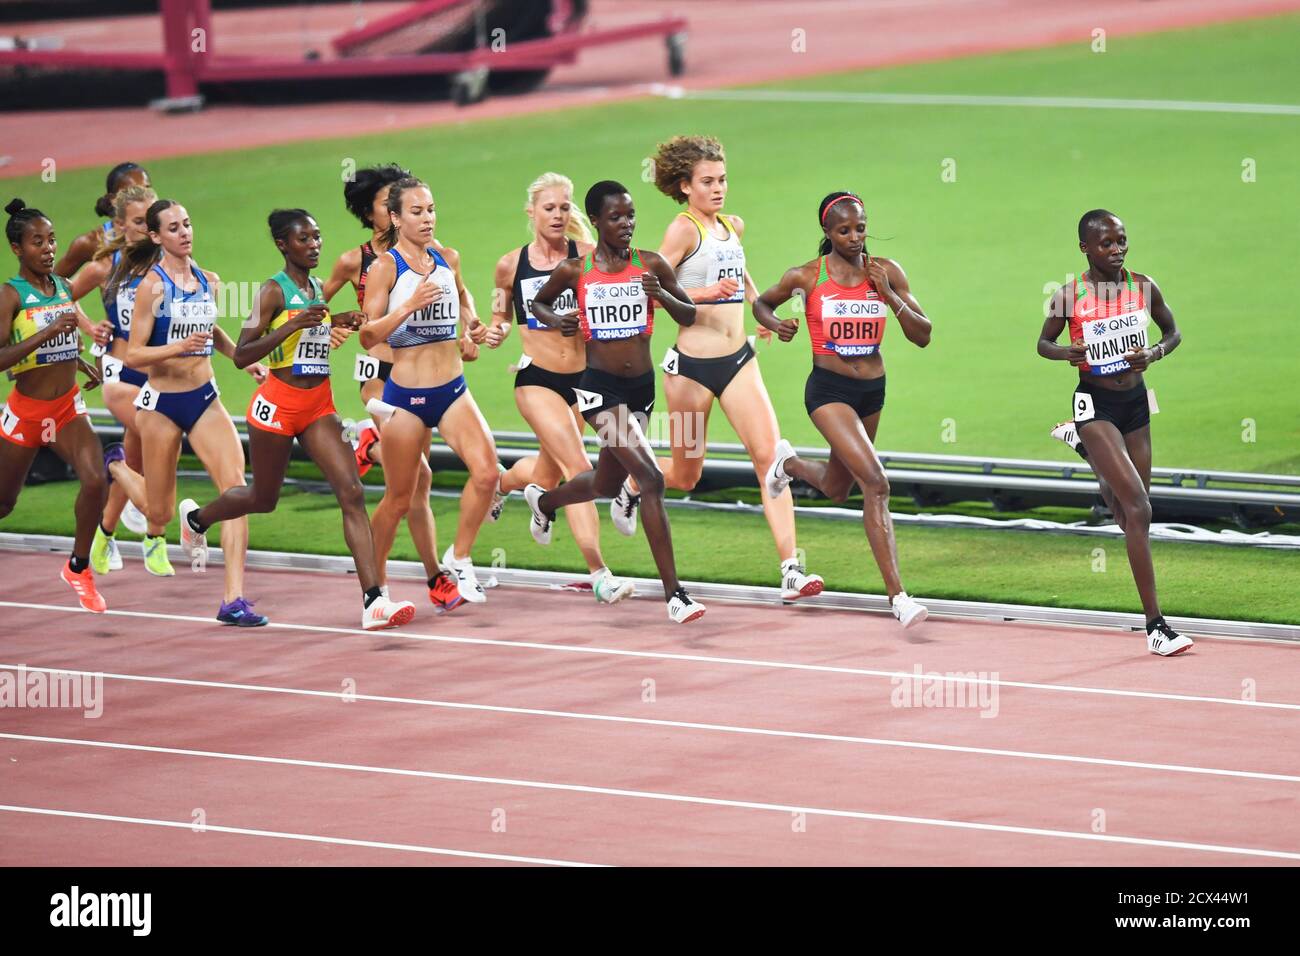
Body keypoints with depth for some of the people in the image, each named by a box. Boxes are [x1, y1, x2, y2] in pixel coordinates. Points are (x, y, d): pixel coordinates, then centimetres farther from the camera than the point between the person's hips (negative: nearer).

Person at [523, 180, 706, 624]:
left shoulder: (651, 265, 1)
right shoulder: (574, 271, -3)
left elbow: (690, 317, 4)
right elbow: (538, 302, 15)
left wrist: (662, 295, -16)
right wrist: (554, 321, -7)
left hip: (642, 386, 5)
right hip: (600, 387, -5)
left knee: (607, 484, 22)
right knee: (651, 479, -19)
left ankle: (543, 500, 56)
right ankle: (674, 594, -18)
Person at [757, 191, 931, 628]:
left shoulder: (886, 272, 0)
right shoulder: (806, 277, -6)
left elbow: (922, 336, -2)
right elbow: (761, 303, 12)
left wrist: (891, 297, -16)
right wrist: (775, 323, -10)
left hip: (872, 392, 5)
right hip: (829, 390, -5)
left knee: (836, 489, 23)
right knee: (875, 483, -21)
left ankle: (788, 462, 59)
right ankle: (897, 597, -22)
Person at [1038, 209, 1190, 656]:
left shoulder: (1143, 286, -4)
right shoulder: (1070, 297, -13)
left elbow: (1173, 332, 10)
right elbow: (1043, 342, 2)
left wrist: (1154, 353, -12)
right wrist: (1066, 353, -20)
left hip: (1135, 401, 5)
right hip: (1095, 405, -5)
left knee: (1131, 510, 19)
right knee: (1138, 509, -18)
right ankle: (1155, 625, -17)